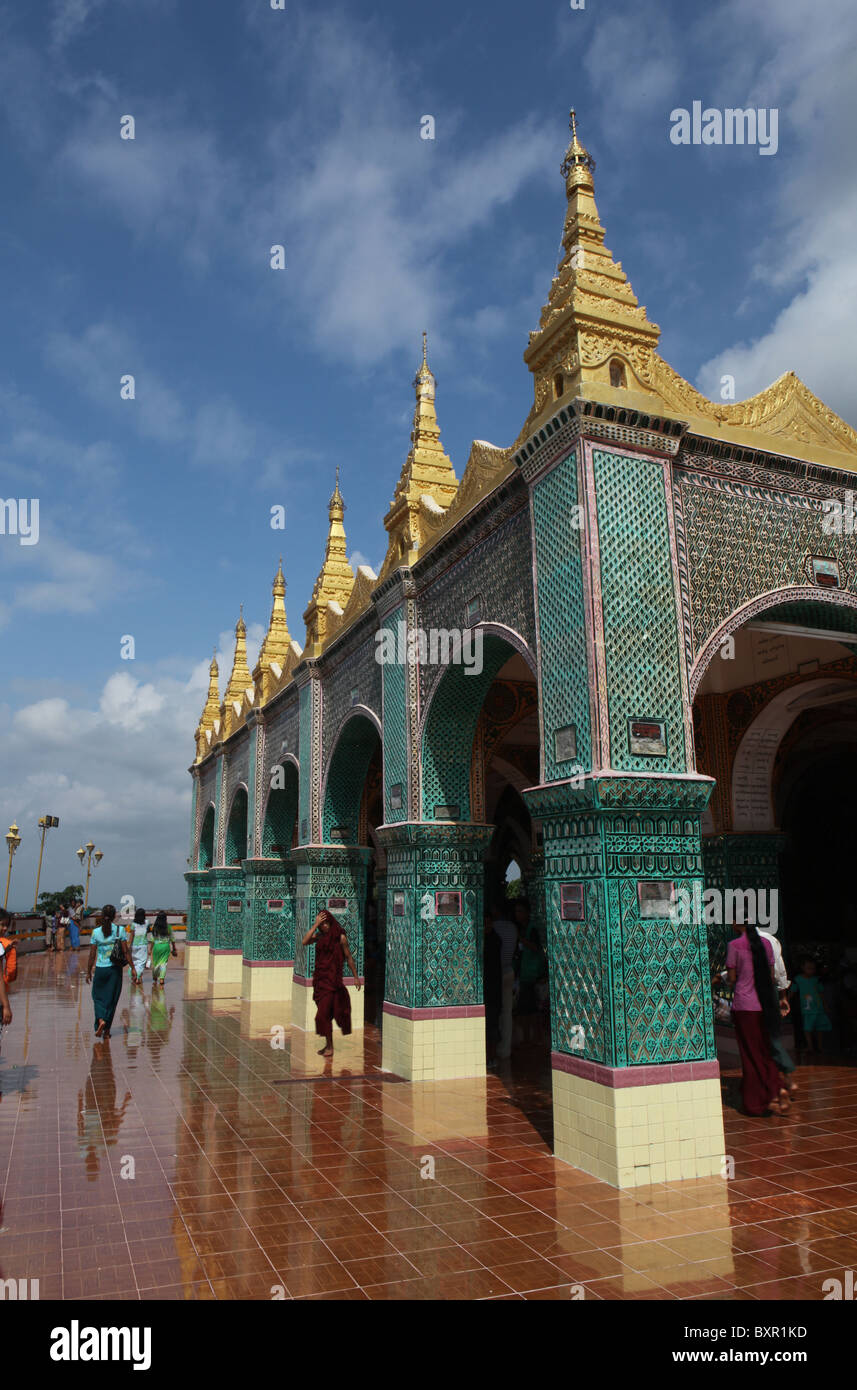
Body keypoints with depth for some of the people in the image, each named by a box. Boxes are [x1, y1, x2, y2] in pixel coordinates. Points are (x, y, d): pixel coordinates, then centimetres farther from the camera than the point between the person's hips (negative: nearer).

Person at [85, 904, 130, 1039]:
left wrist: (88, 972, 8)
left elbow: (92, 955, -2)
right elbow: (125, 952, -6)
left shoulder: (96, 932, -5)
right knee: (111, 998, 10)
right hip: (115, 969, 0)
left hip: (100, 969, 0)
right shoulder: (120, 930, -6)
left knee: (98, 996, 16)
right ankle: (107, 1030, 14)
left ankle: (101, 1020, -7)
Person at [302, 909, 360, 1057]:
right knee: (324, 1012, 12)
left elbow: (349, 957, -1)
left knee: (324, 1013, -9)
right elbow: (305, 942, -11)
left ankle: (330, 1047, 0)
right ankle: (327, 1044, 23)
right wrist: (315, 925, -13)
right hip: (319, 977, 6)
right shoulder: (319, 936, 6)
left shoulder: (340, 937, -7)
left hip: (332, 978, -6)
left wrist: (355, 977, 3)